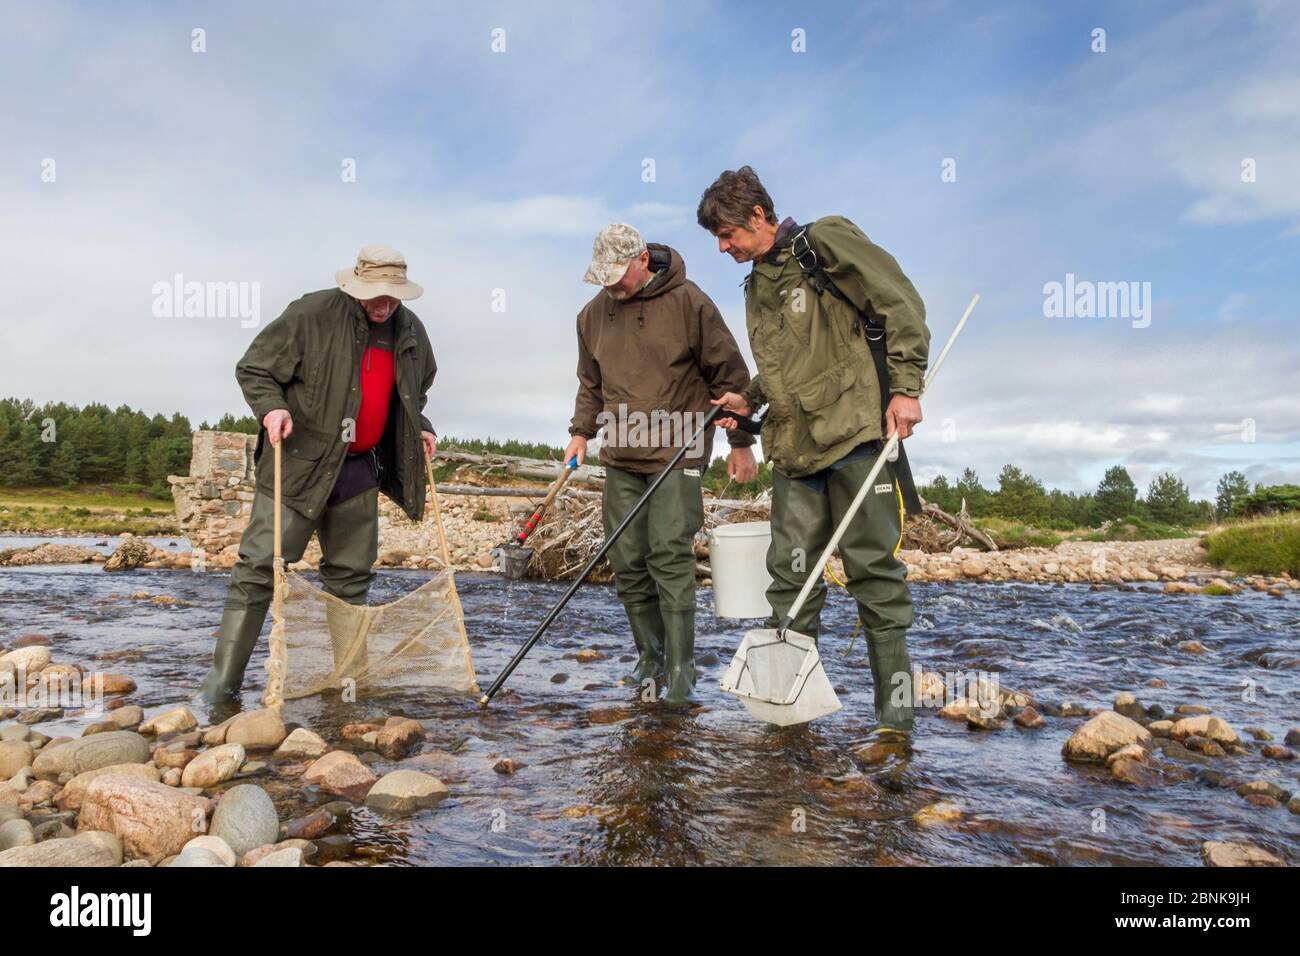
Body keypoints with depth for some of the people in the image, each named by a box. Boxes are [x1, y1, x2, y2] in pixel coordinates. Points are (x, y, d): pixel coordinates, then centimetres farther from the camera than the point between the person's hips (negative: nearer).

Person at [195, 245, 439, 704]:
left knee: (351, 573, 10)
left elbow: (417, 389, 26)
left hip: (360, 469, 6)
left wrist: (418, 428, 11)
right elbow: (252, 368, -4)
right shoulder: (311, 314, -10)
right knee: (259, 566, -7)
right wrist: (271, 407, -21)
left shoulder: (410, 330, 8)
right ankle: (224, 676, 0)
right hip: (299, 462, -5)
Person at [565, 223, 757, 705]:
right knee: (627, 562, 5)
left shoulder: (688, 302, -6)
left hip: (677, 453, -5)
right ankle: (651, 655, 21)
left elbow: (728, 374, -1)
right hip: (621, 457, 5)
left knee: (670, 556, -12)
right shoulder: (593, 313, 10)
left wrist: (740, 442, 0)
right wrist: (581, 431, 12)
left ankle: (681, 669, -2)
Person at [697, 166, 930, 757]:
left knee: (874, 571, -3)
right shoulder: (757, 286, 22)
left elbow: (901, 304, -7)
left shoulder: (826, 241, -1)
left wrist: (905, 387, -14)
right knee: (790, 574, 6)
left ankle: (895, 720, 6)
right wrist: (750, 399, 15)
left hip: (856, 434, -7)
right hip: (793, 448, 7)